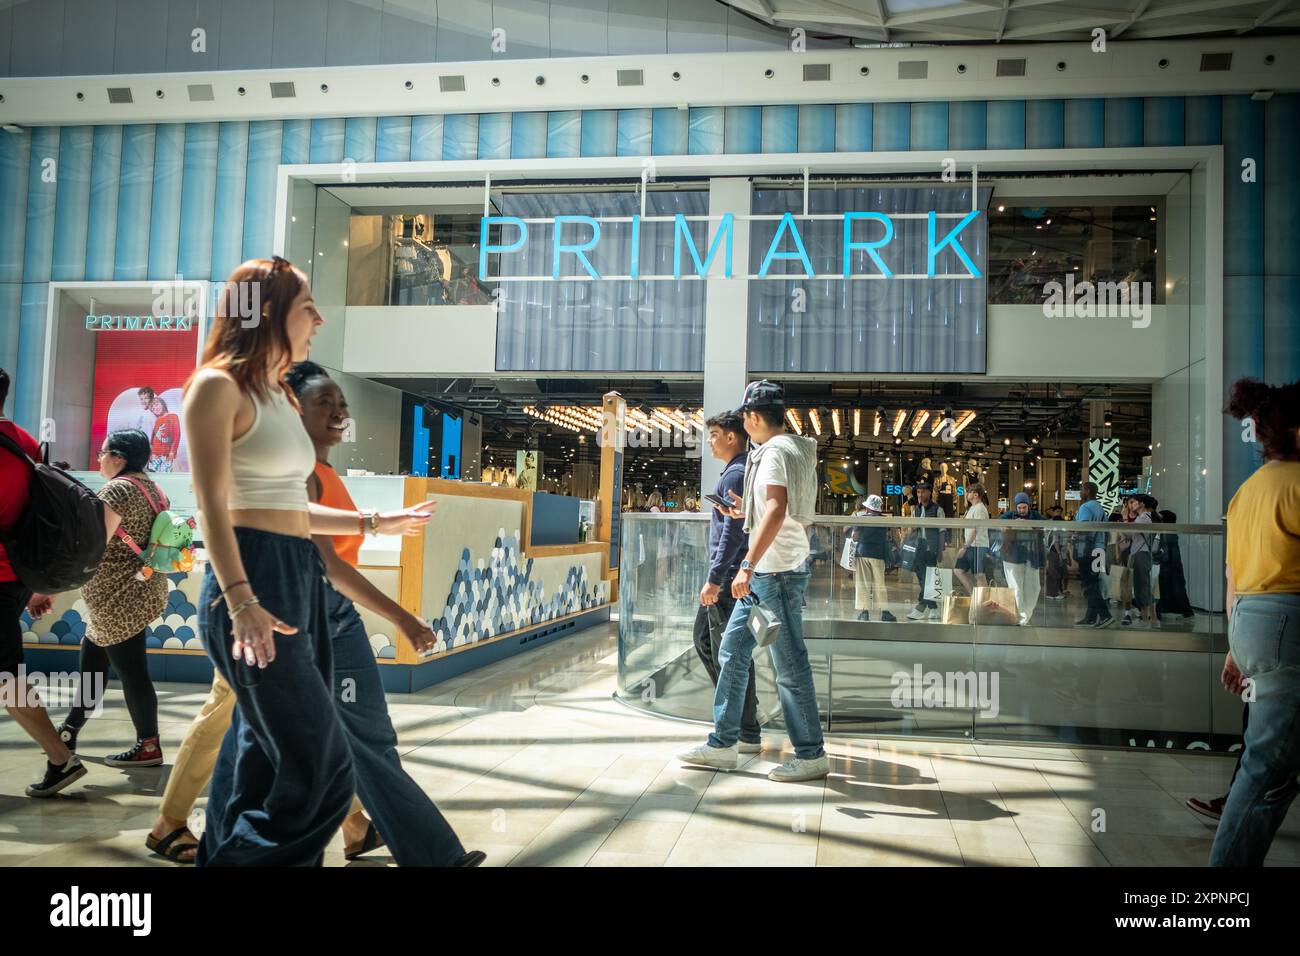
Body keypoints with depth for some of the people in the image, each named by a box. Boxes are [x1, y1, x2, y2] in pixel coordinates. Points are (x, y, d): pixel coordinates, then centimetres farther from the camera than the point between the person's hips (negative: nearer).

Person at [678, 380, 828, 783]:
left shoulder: (775, 451, -14)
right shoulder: (795, 450, 16)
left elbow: (777, 511, -28)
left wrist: (748, 564, -32)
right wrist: (746, 514, 25)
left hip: (776, 571, -11)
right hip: (767, 572, 11)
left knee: (789, 665, -3)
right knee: (732, 651, 13)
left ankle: (811, 756, 7)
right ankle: (722, 745, 19)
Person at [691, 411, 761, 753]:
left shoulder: (736, 474, -14)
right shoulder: (738, 472, 18)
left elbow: (732, 531, -21)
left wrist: (714, 579, -21)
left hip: (729, 578, -11)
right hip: (727, 577, 11)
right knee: (703, 639, 18)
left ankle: (748, 734, 2)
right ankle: (736, 711, 23)